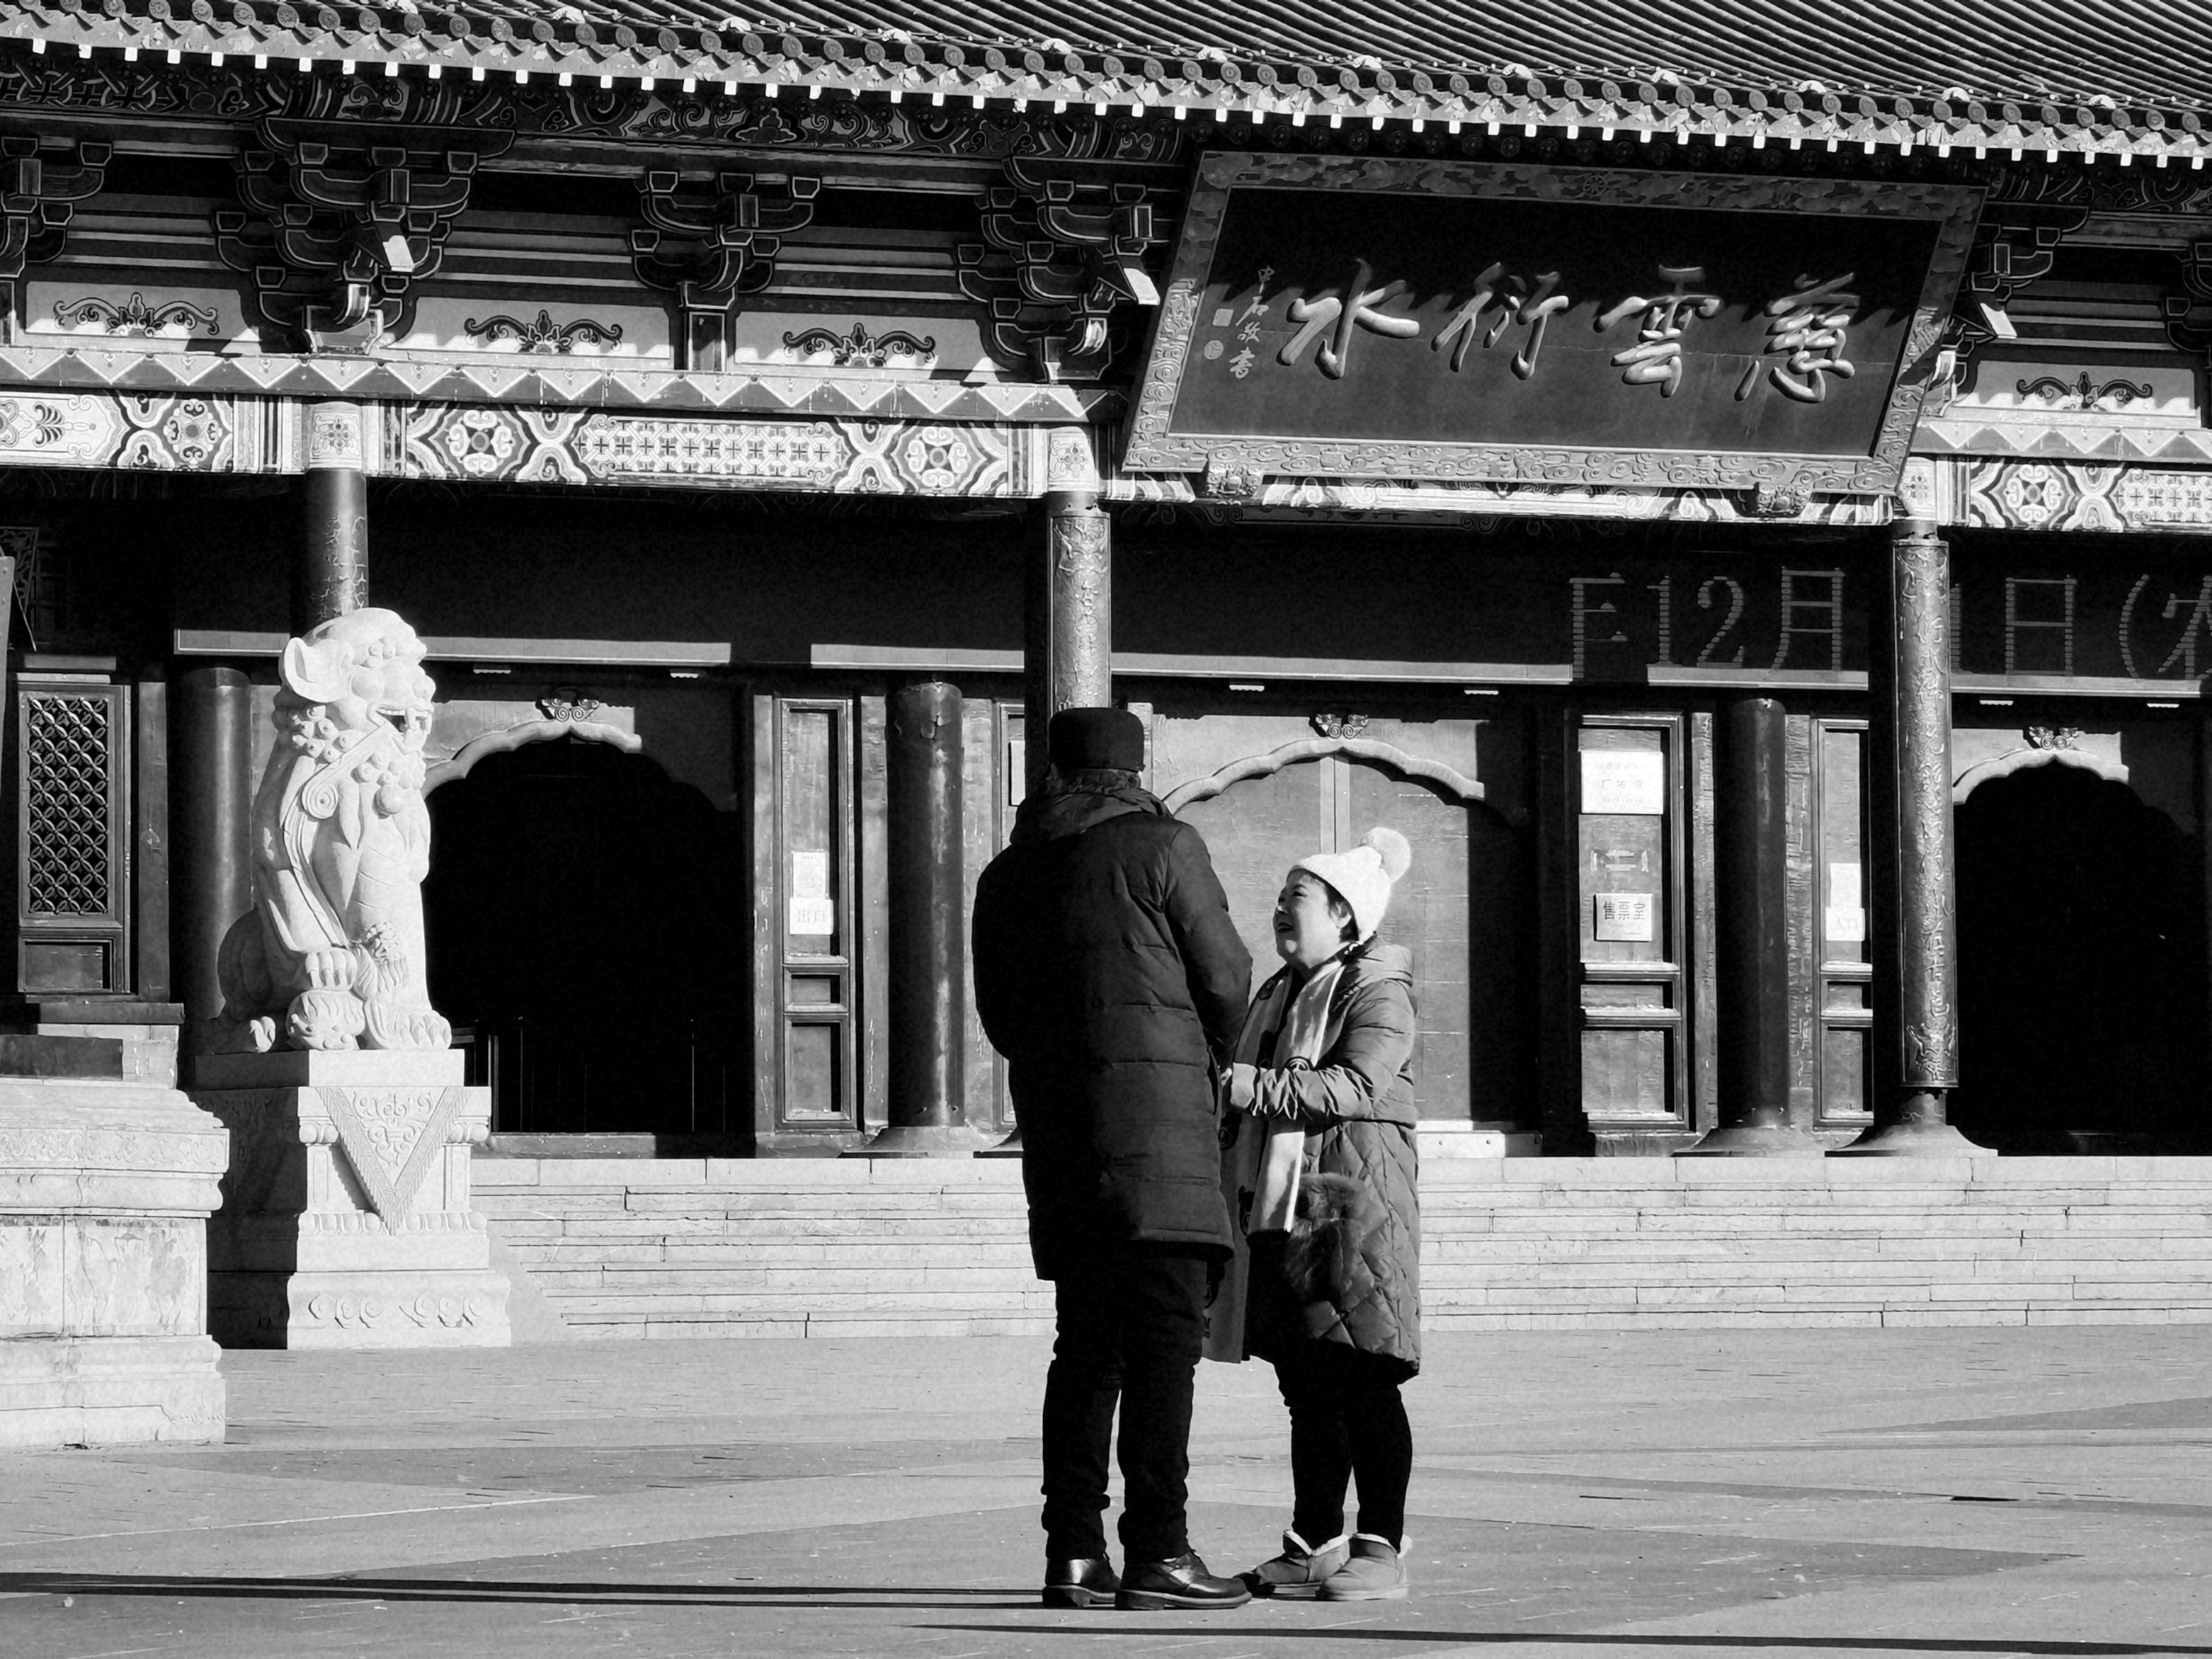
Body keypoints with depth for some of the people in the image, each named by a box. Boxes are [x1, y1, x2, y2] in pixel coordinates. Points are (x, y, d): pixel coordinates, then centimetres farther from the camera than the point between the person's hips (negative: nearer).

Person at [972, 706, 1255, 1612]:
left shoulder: (1007, 875, 15)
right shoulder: (1162, 847, -2)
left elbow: (998, 1016, 17)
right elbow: (1225, 978, 0)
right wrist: (1210, 1065, 19)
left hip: (1053, 1121, 6)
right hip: (1156, 1114, -6)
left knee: (1087, 1342, 11)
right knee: (1164, 1332, -8)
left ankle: (1072, 1553, 7)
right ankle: (1157, 1552, -14)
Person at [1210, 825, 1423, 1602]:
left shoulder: (1378, 992, -5)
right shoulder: (1277, 995, 21)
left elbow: (1355, 1086, -20)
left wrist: (1250, 1086, -25)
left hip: (1352, 1207, -8)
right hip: (1279, 1211, 8)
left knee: (1362, 1382, -8)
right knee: (1305, 1387, 9)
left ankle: (1382, 1547, -7)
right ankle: (1316, 1544, 13)